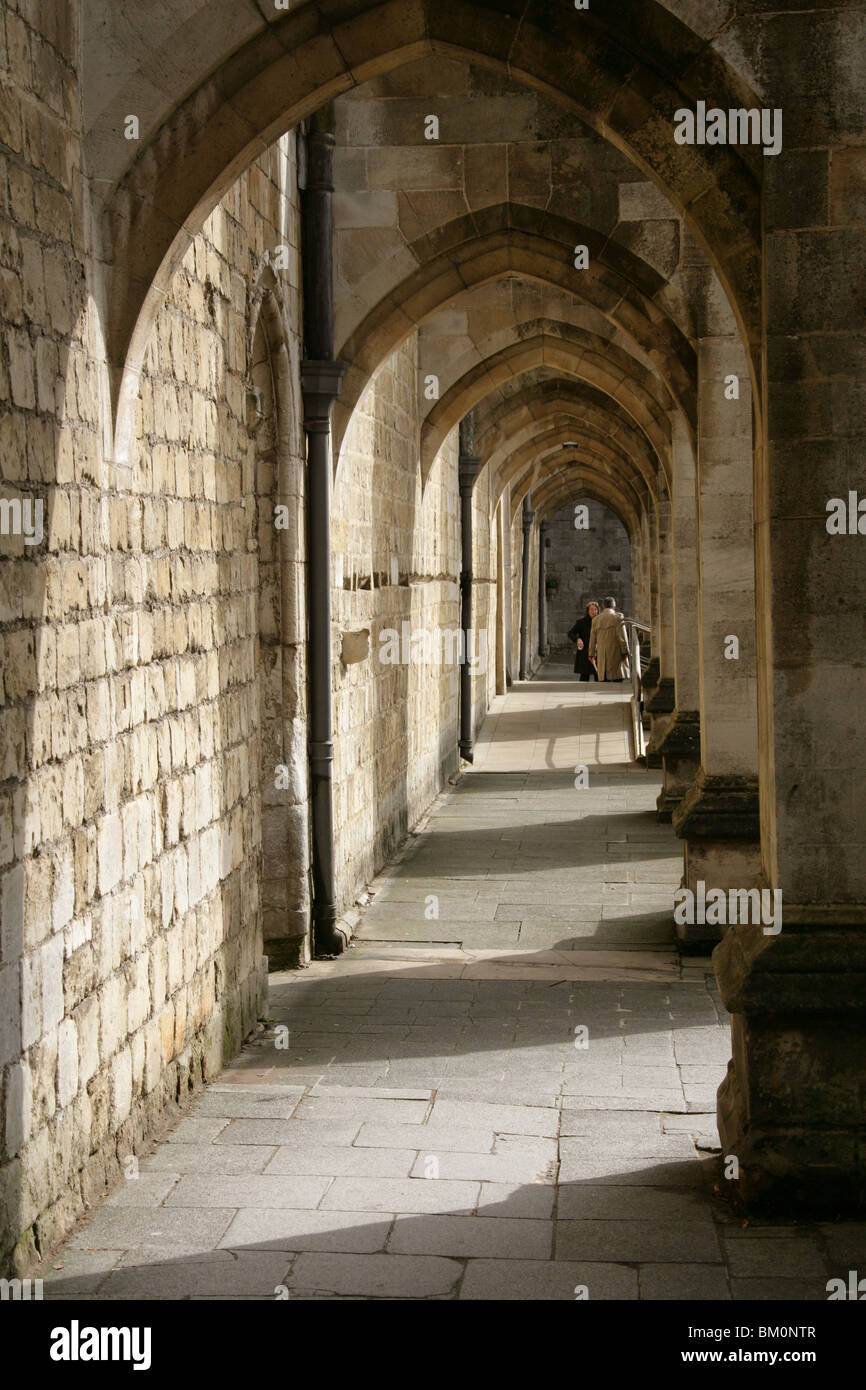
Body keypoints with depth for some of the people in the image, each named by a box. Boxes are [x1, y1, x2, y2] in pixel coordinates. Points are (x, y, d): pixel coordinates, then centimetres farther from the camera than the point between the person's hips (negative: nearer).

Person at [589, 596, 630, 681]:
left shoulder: (596, 619, 11)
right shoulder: (618, 617, -2)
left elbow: (593, 638, 14)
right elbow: (622, 636, -9)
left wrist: (592, 654, 21)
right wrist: (625, 652, -5)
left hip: (602, 655, 4)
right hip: (616, 654, -4)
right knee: (618, 682, -7)